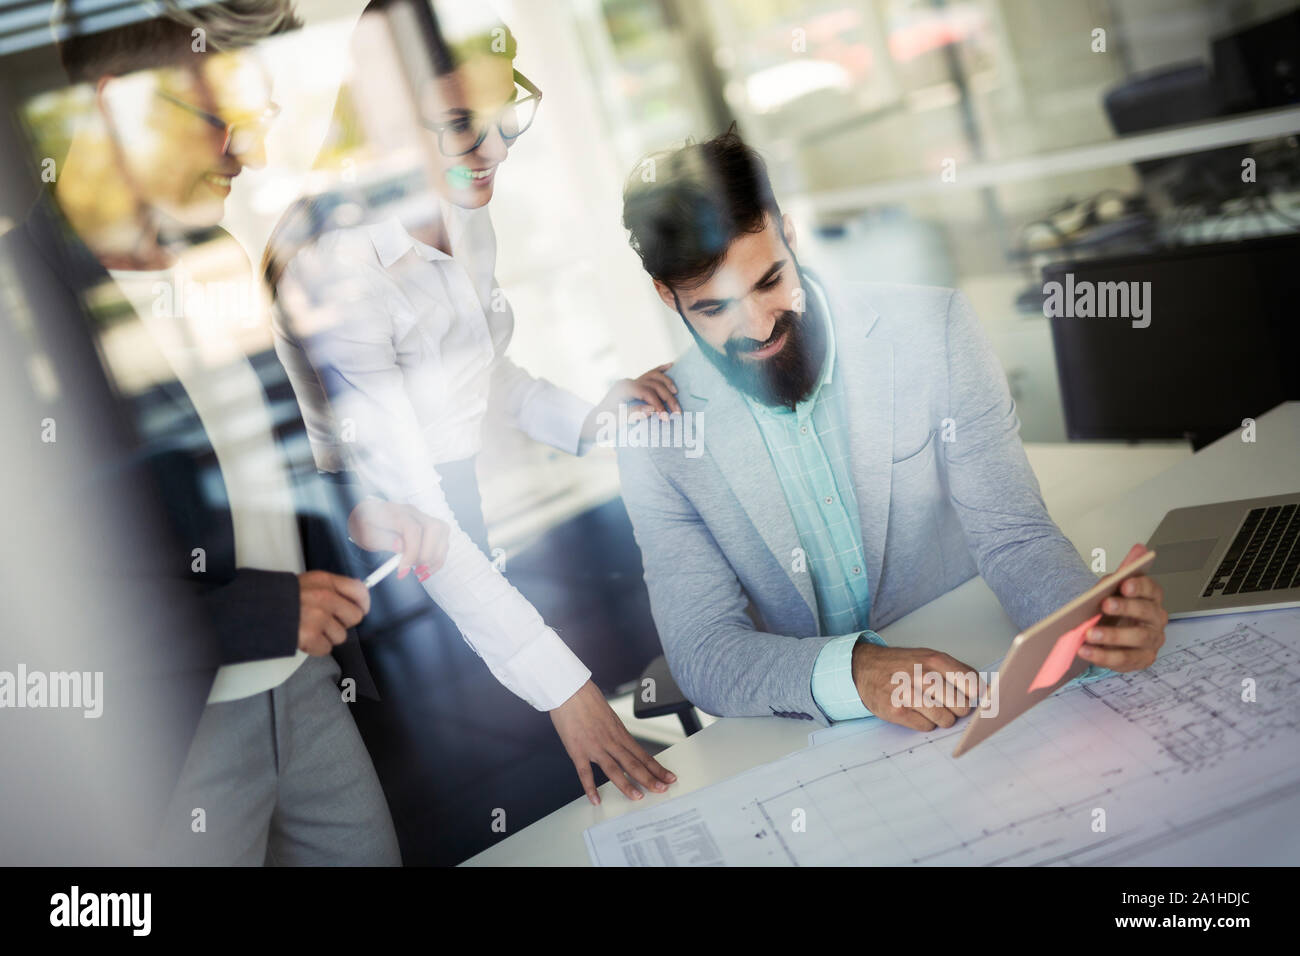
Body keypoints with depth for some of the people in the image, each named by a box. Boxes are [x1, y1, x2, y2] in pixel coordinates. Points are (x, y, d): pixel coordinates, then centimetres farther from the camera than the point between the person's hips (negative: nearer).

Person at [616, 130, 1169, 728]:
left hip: (979, 693, 1)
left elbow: (1011, 538, -7)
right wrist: (854, 670, -29)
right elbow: (702, 652, -11)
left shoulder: (933, 329, -7)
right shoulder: (655, 445, -7)